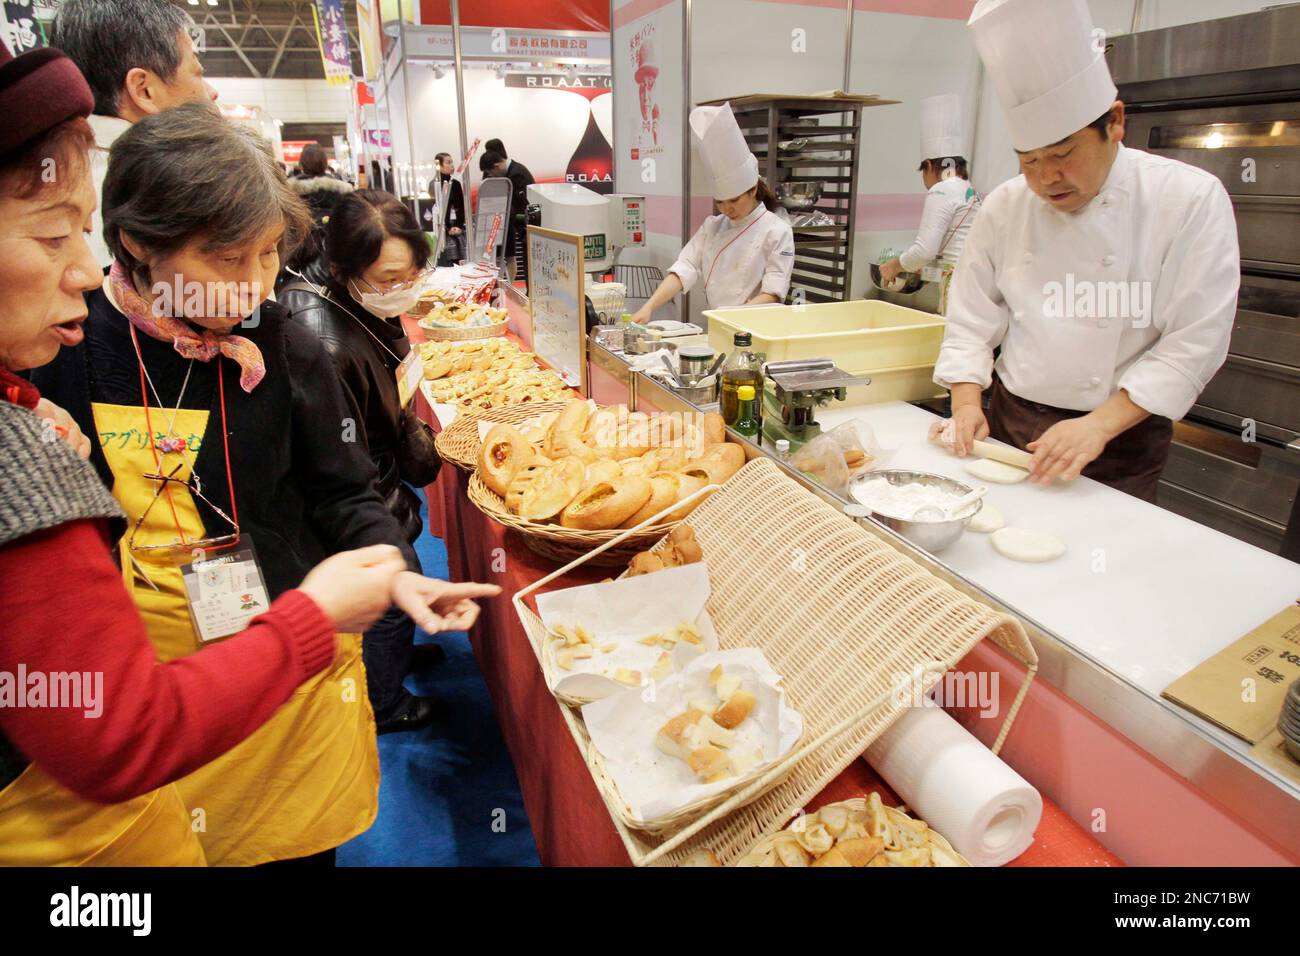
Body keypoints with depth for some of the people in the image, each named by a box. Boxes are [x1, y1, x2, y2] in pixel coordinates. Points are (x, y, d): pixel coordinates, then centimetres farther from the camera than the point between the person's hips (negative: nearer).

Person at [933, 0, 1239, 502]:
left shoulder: (1191, 200, -11)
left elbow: (1193, 342, -13)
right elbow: (972, 316, 2)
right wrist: (967, 403, -11)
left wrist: (1098, 425, -23)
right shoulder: (1005, 206, -2)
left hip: (1120, 439, -3)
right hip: (1008, 421, 3)